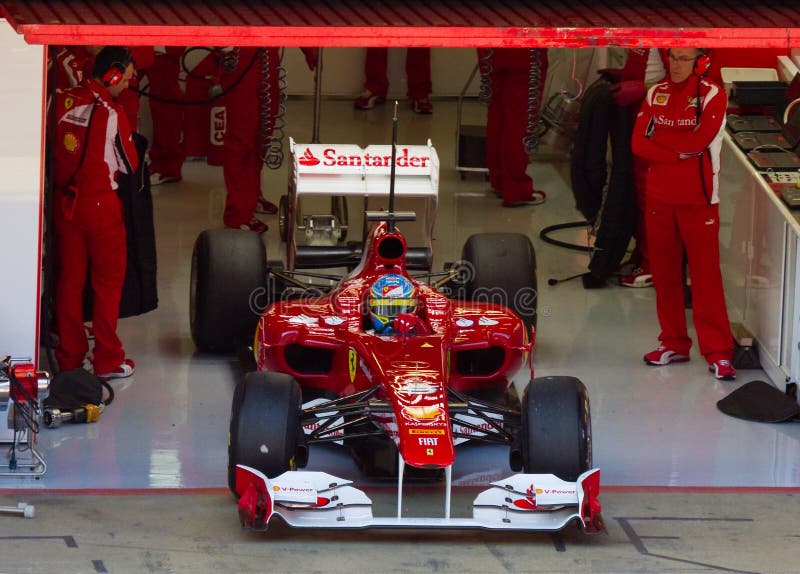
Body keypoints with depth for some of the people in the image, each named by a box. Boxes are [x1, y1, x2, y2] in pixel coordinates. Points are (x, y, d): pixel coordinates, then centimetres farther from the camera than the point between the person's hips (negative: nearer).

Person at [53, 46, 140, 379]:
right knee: (108, 283, 7)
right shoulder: (112, 113, -16)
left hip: (65, 201, 5)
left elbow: (48, 151, 7)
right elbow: (129, 165, -6)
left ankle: (69, 358, 19)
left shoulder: (61, 102, -3)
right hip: (101, 204, -5)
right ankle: (108, 361, 11)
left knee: (69, 280, 13)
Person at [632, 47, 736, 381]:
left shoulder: (712, 96, -7)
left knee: (706, 275, -6)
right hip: (659, 198, 5)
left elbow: (699, 141, -20)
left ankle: (718, 353, -4)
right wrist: (679, 151, -15)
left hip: (698, 199, -5)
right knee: (664, 272, 10)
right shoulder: (656, 95, 6)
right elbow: (639, 143, -3)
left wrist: (659, 139, -8)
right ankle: (674, 343, 21)